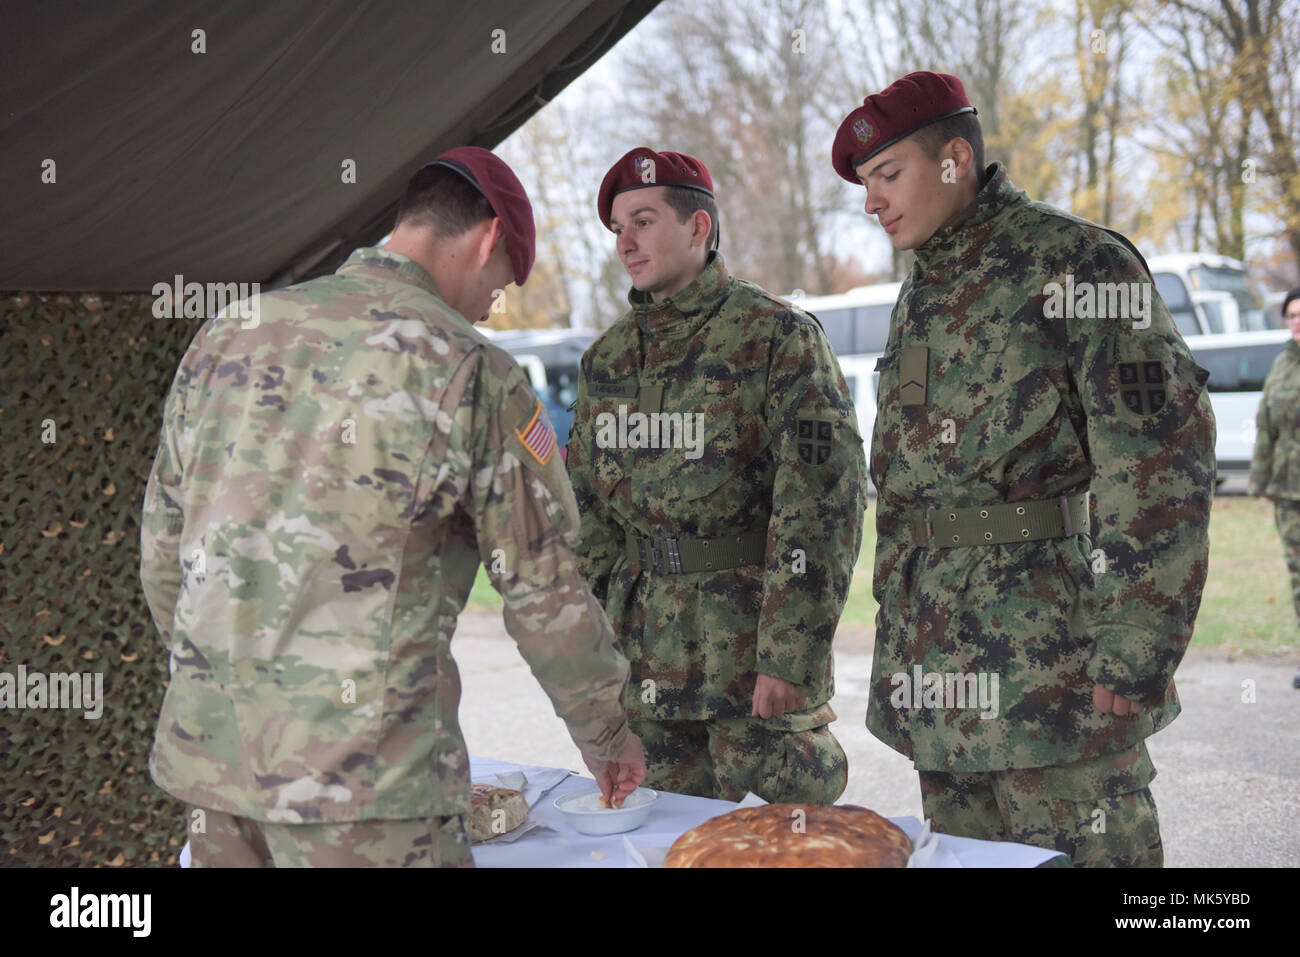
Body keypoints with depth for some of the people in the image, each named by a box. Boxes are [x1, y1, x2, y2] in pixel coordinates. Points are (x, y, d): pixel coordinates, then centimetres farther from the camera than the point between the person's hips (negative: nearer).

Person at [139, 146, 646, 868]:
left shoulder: (228, 332, 8)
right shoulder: (471, 369, -9)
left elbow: (162, 545, 13)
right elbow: (544, 590, -5)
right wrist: (606, 733, 11)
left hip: (207, 752, 6)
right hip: (362, 768, -6)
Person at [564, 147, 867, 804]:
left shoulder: (779, 337, -8)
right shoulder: (608, 356, 12)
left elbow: (824, 500, -14)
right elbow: (584, 498, 16)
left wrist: (791, 654, -18)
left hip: (751, 650, -5)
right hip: (645, 657, 6)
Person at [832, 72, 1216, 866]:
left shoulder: (1076, 264, -8)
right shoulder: (920, 294, 17)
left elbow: (1161, 460, -15)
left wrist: (1130, 658, -19)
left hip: (1051, 670, -8)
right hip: (937, 673, 8)